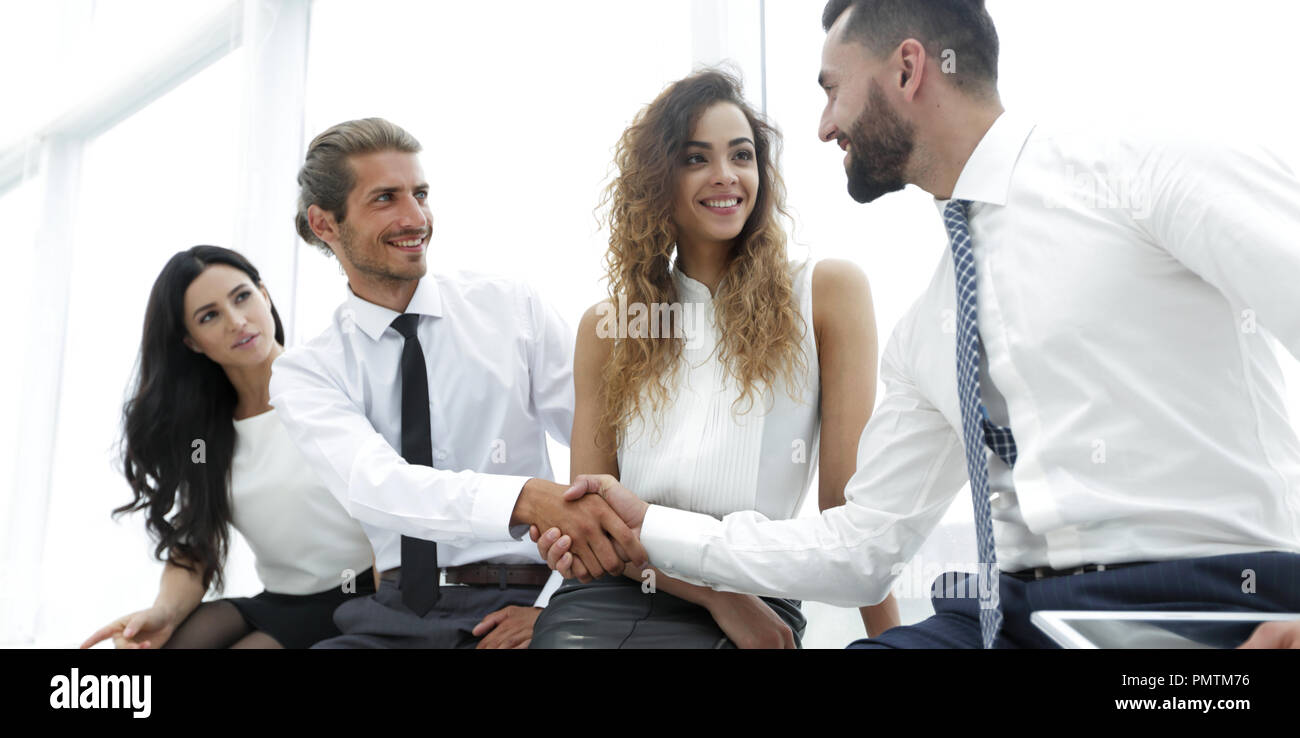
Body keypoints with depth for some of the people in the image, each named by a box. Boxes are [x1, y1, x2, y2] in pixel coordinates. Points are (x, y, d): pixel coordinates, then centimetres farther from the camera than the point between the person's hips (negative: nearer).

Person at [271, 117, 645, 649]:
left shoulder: (513, 310, 5)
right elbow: (371, 484, -16)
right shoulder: (305, 373, 4)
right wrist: (526, 499, -34)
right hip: (392, 617, 2)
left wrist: (556, 605, -12)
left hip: (514, 604, -1)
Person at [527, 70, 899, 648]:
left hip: (752, 601, -1)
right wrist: (717, 592, -8)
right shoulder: (607, 326, 11)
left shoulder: (829, 292, 2)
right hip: (603, 598, 2)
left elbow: (847, 497, -1)